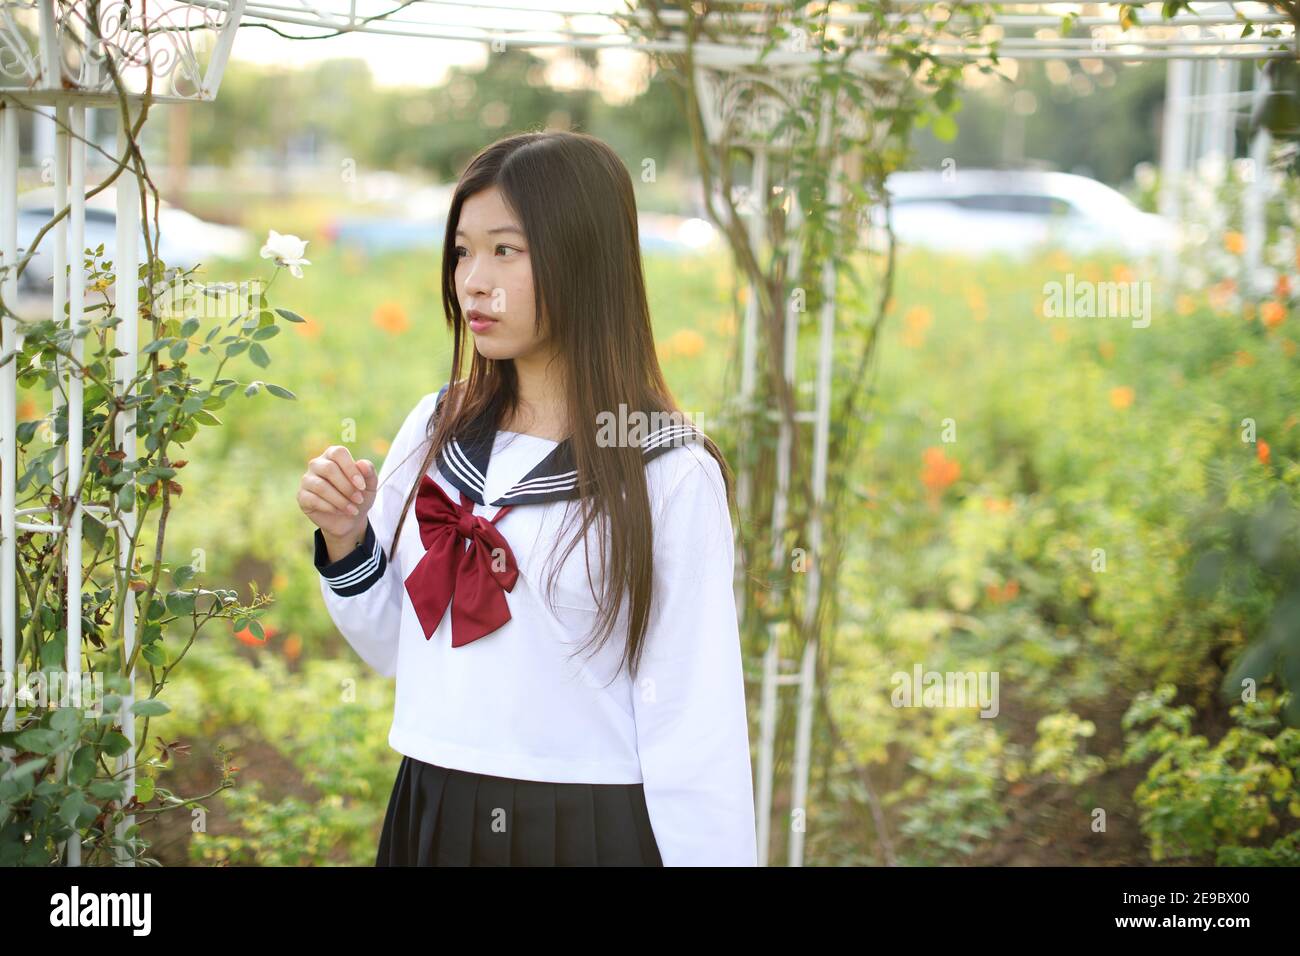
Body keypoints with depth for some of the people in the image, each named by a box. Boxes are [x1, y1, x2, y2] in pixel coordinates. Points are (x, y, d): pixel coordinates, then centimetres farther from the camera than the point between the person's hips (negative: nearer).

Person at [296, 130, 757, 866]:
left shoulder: (667, 472, -14)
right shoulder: (435, 429, 2)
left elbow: (694, 724, -11)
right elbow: (394, 647, 11)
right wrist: (345, 540, -5)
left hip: (592, 829, -5)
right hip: (432, 815, 5)